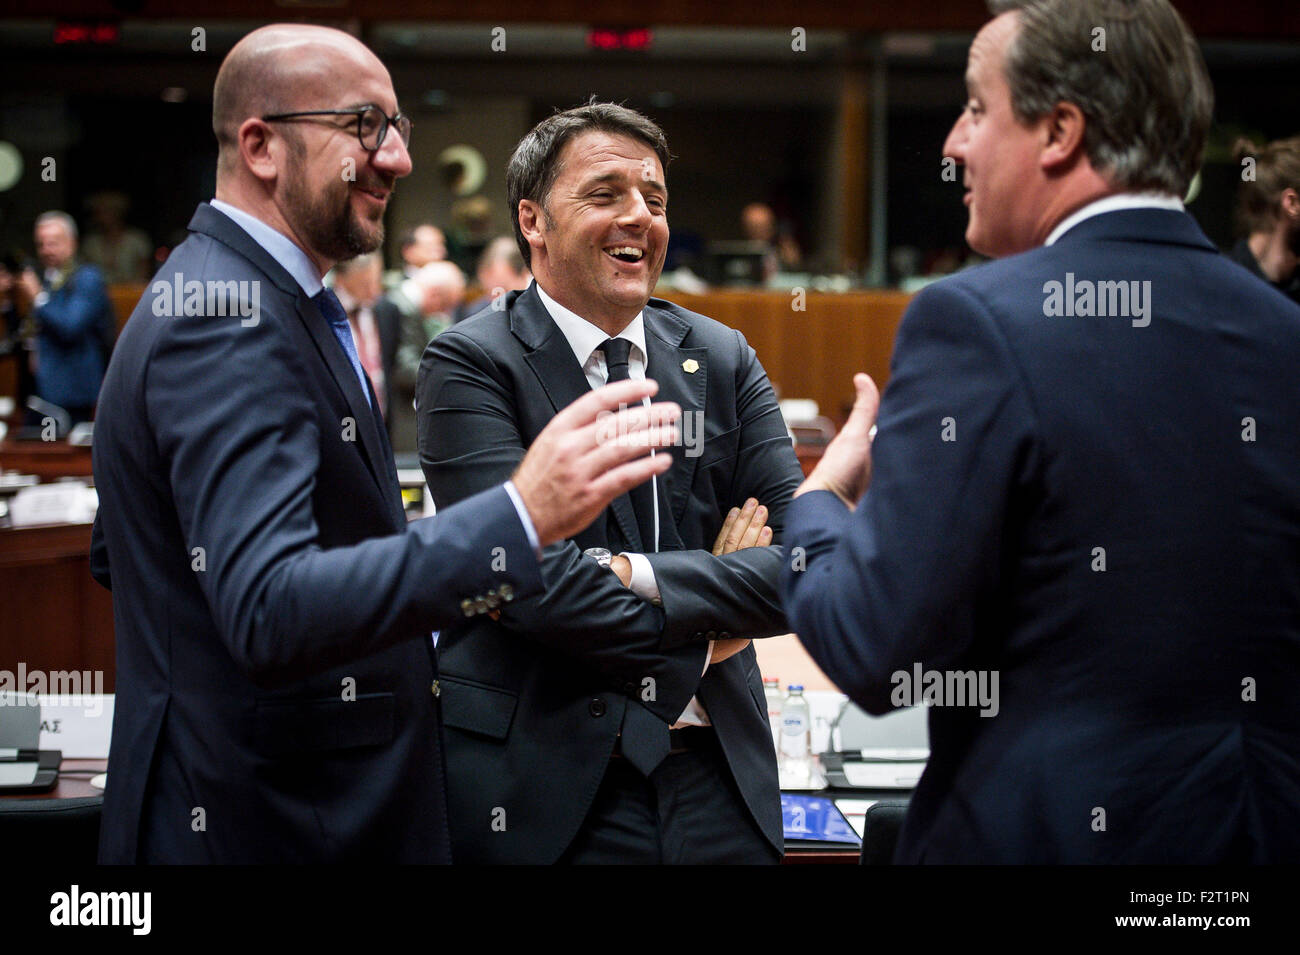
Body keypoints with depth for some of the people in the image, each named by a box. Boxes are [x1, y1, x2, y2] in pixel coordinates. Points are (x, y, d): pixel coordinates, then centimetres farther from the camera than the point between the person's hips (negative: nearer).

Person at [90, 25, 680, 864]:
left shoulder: (210, 297, 11)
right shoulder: (228, 320, -22)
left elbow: (116, 558, 19)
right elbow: (269, 613, -34)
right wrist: (521, 518, -42)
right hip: (256, 825, -10)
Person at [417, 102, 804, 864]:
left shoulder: (723, 359, 7)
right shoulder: (470, 364, -6)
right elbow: (536, 579, -17)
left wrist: (646, 575, -17)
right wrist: (700, 644, -8)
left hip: (720, 775, 4)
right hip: (542, 786, -4)